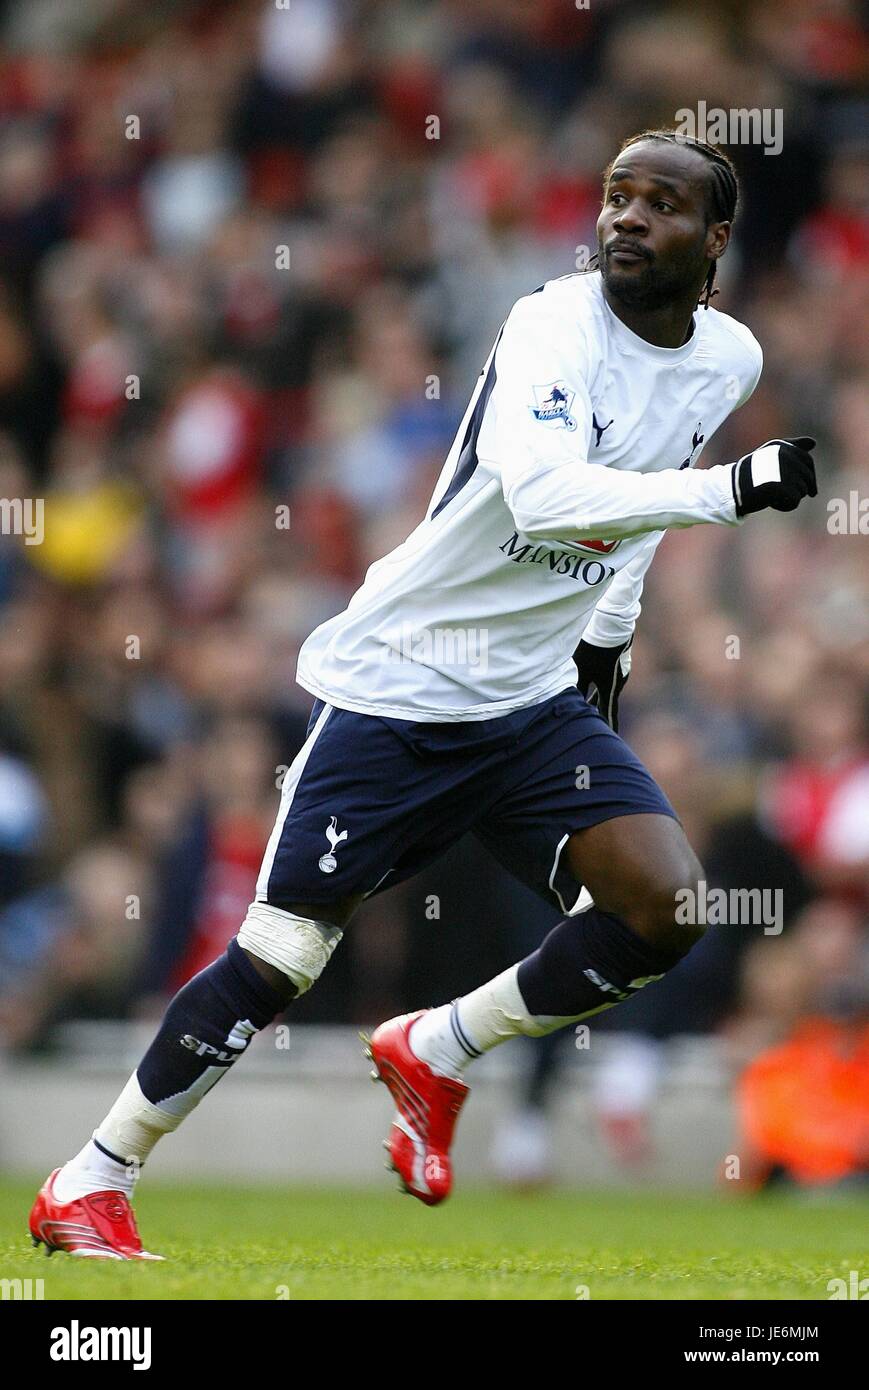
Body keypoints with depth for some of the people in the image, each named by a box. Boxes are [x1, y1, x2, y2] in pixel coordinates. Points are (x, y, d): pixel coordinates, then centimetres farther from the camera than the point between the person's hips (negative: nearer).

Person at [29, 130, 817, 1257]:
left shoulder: (727, 360, 2)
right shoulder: (554, 328, -21)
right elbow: (545, 495, -40)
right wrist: (734, 486, -44)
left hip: (537, 698, 6)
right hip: (395, 687, -6)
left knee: (668, 908, -14)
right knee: (279, 957, -8)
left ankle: (433, 1054, 9)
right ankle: (89, 1185, 9)